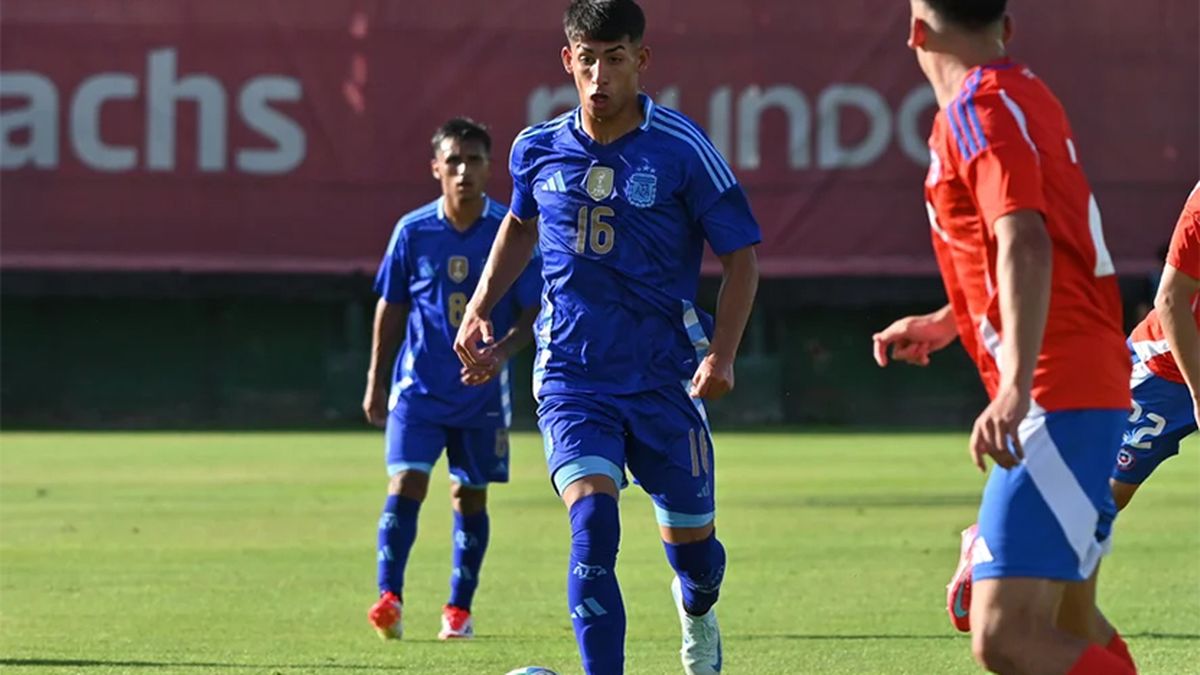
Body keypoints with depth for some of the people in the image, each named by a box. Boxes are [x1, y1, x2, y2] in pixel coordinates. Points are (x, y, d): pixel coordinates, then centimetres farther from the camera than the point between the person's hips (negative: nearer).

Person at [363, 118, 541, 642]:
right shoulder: (412, 232, -3)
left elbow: (533, 312, -3)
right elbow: (390, 308, 7)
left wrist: (501, 352, -22)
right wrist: (376, 382, 8)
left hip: (482, 391, 0)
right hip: (419, 386, 0)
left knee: (470, 496, 8)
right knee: (405, 484, -13)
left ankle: (459, 608, 18)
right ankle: (389, 598, -14)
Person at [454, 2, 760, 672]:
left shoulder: (681, 148, -9)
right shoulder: (538, 149, 1)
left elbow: (742, 256, -4)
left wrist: (722, 354, -15)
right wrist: (480, 308, 14)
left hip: (665, 380, -1)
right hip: (572, 380, 1)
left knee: (692, 542, 11)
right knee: (593, 524, -22)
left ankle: (698, 611, 48)